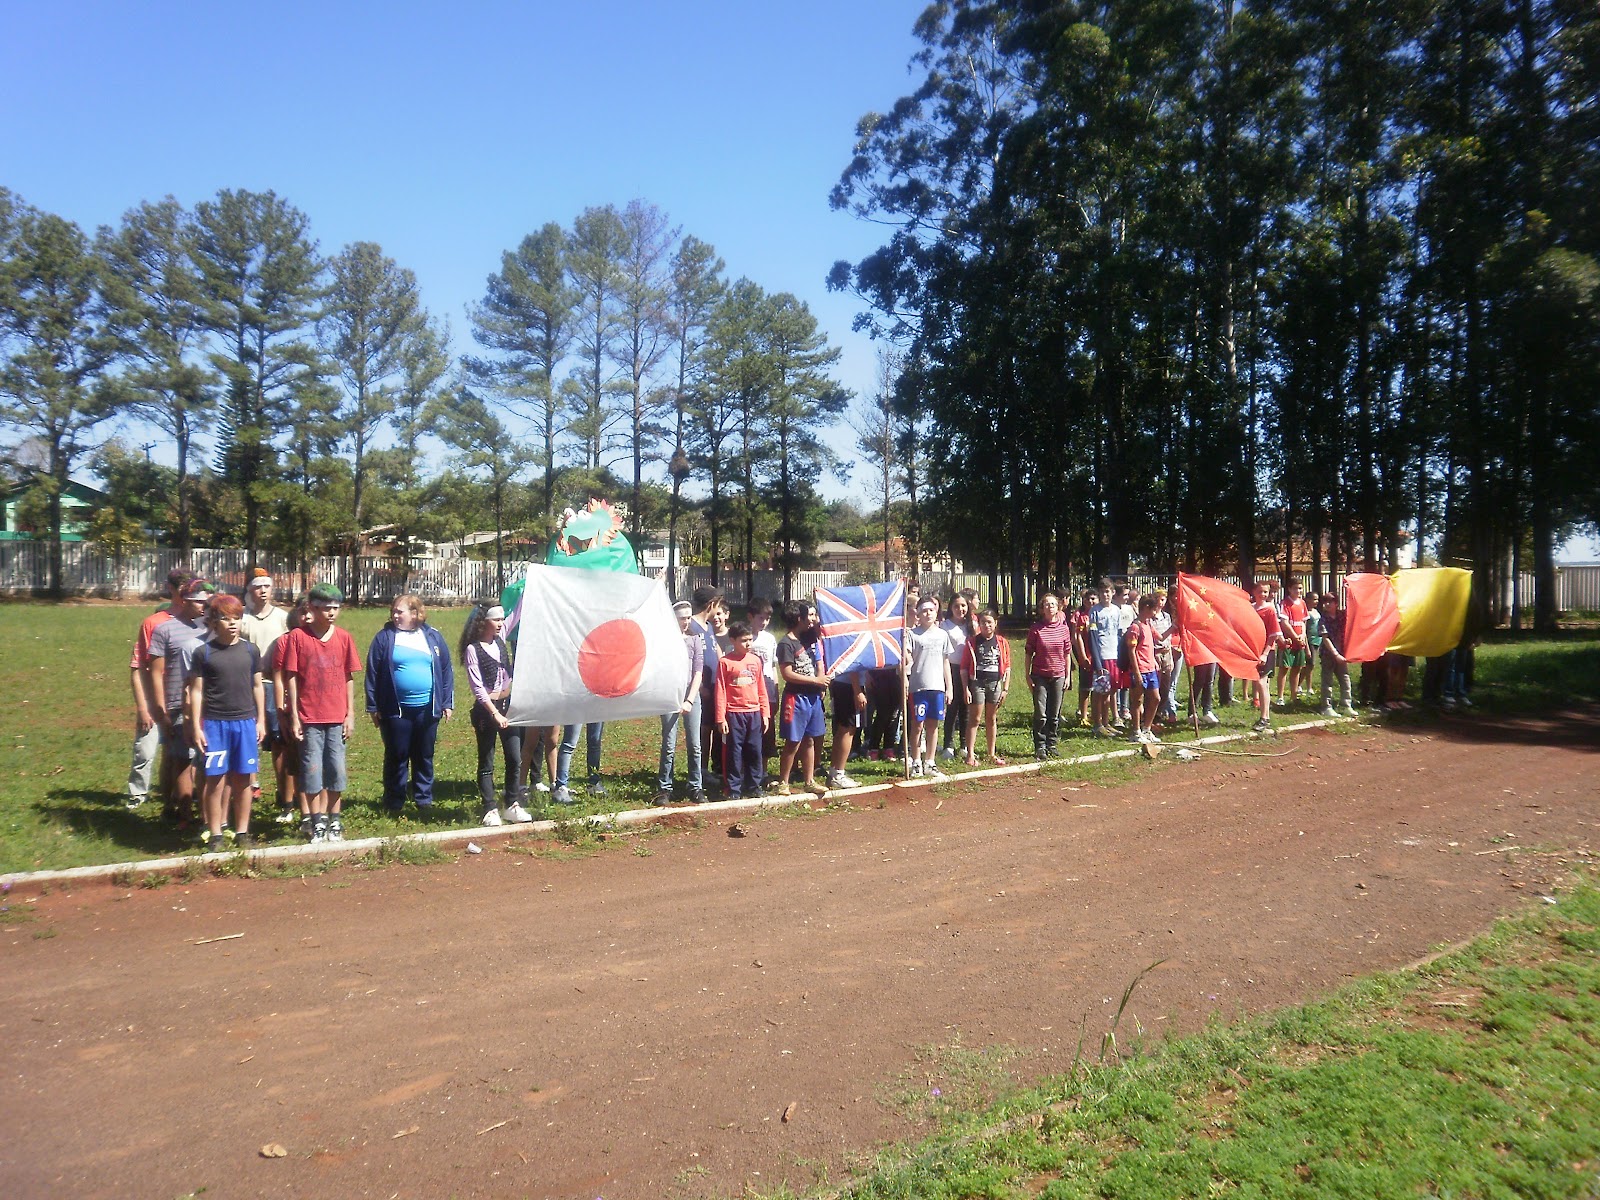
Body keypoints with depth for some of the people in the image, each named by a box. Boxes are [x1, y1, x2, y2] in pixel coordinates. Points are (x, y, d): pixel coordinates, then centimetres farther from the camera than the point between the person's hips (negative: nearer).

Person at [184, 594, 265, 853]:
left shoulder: (251, 650, 5)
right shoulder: (203, 652, -2)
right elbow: (196, 690, 0)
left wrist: (261, 720, 8)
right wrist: (196, 727, -3)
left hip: (246, 722, 2)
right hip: (214, 723, -2)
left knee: (242, 780, 7)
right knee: (216, 780, 1)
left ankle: (242, 832, 17)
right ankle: (215, 834, 11)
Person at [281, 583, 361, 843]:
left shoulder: (344, 638, 3)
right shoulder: (297, 637, -5)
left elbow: (349, 678, 7)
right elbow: (292, 678, -3)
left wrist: (350, 714, 3)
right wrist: (294, 717, -5)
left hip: (337, 718, 2)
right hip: (309, 717, -2)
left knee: (336, 771, 7)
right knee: (312, 771, 3)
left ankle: (334, 821, 18)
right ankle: (318, 823, 14)